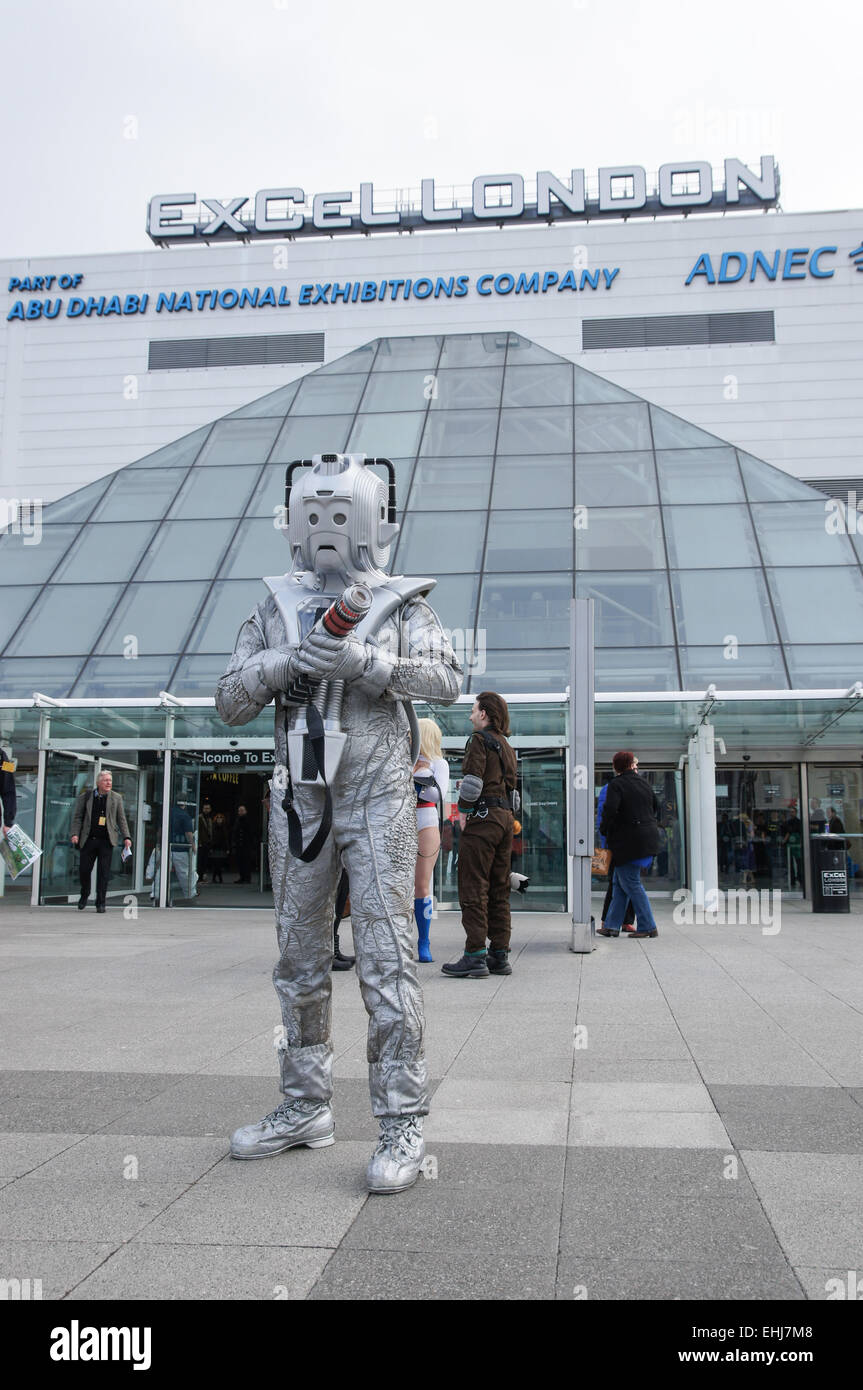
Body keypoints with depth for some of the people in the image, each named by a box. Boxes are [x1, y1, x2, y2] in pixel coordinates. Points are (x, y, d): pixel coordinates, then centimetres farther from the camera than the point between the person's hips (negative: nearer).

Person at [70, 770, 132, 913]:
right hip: (88, 839, 0)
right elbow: (77, 817, 6)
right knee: (84, 869, 2)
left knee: (103, 872, -3)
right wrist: (75, 834, -7)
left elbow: (121, 819, 9)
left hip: (106, 840, 0)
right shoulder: (86, 796, 6)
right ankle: (84, 895, 29)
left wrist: (126, 837, 0)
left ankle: (100, 903, 5)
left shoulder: (116, 798, 8)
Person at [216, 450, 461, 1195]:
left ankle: (403, 1125, -1)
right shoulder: (276, 608, 9)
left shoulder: (402, 604, 0)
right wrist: (285, 659, -13)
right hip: (301, 800, 4)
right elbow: (231, 703, 4)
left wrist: (361, 660, -28)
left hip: (378, 801, -4)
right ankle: (305, 1107, 24)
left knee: (386, 957, -8)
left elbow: (447, 679, -16)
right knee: (301, 958, 11)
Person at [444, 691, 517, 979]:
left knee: (473, 888, -7)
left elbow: (472, 780, -14)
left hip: (483, 817, -9)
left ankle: (475, 956, -9)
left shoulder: (480, 739, -6)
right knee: (499, 890, 10)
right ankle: (500, 955, 12)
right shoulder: (506, 745, 20)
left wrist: (463, 813, -7)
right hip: (506, 816, 9)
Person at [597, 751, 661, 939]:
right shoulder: (644, 785, 12)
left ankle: (648, 926, -1)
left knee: (631, 883, -1)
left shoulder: (616, 785, -10)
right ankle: (612, 925, 13)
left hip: (628, 841, -8)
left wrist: (604, 830, -7)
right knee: (620, 882, 12)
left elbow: (609, 810, -22)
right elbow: (656, 809, 21)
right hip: (647, 838, 8)